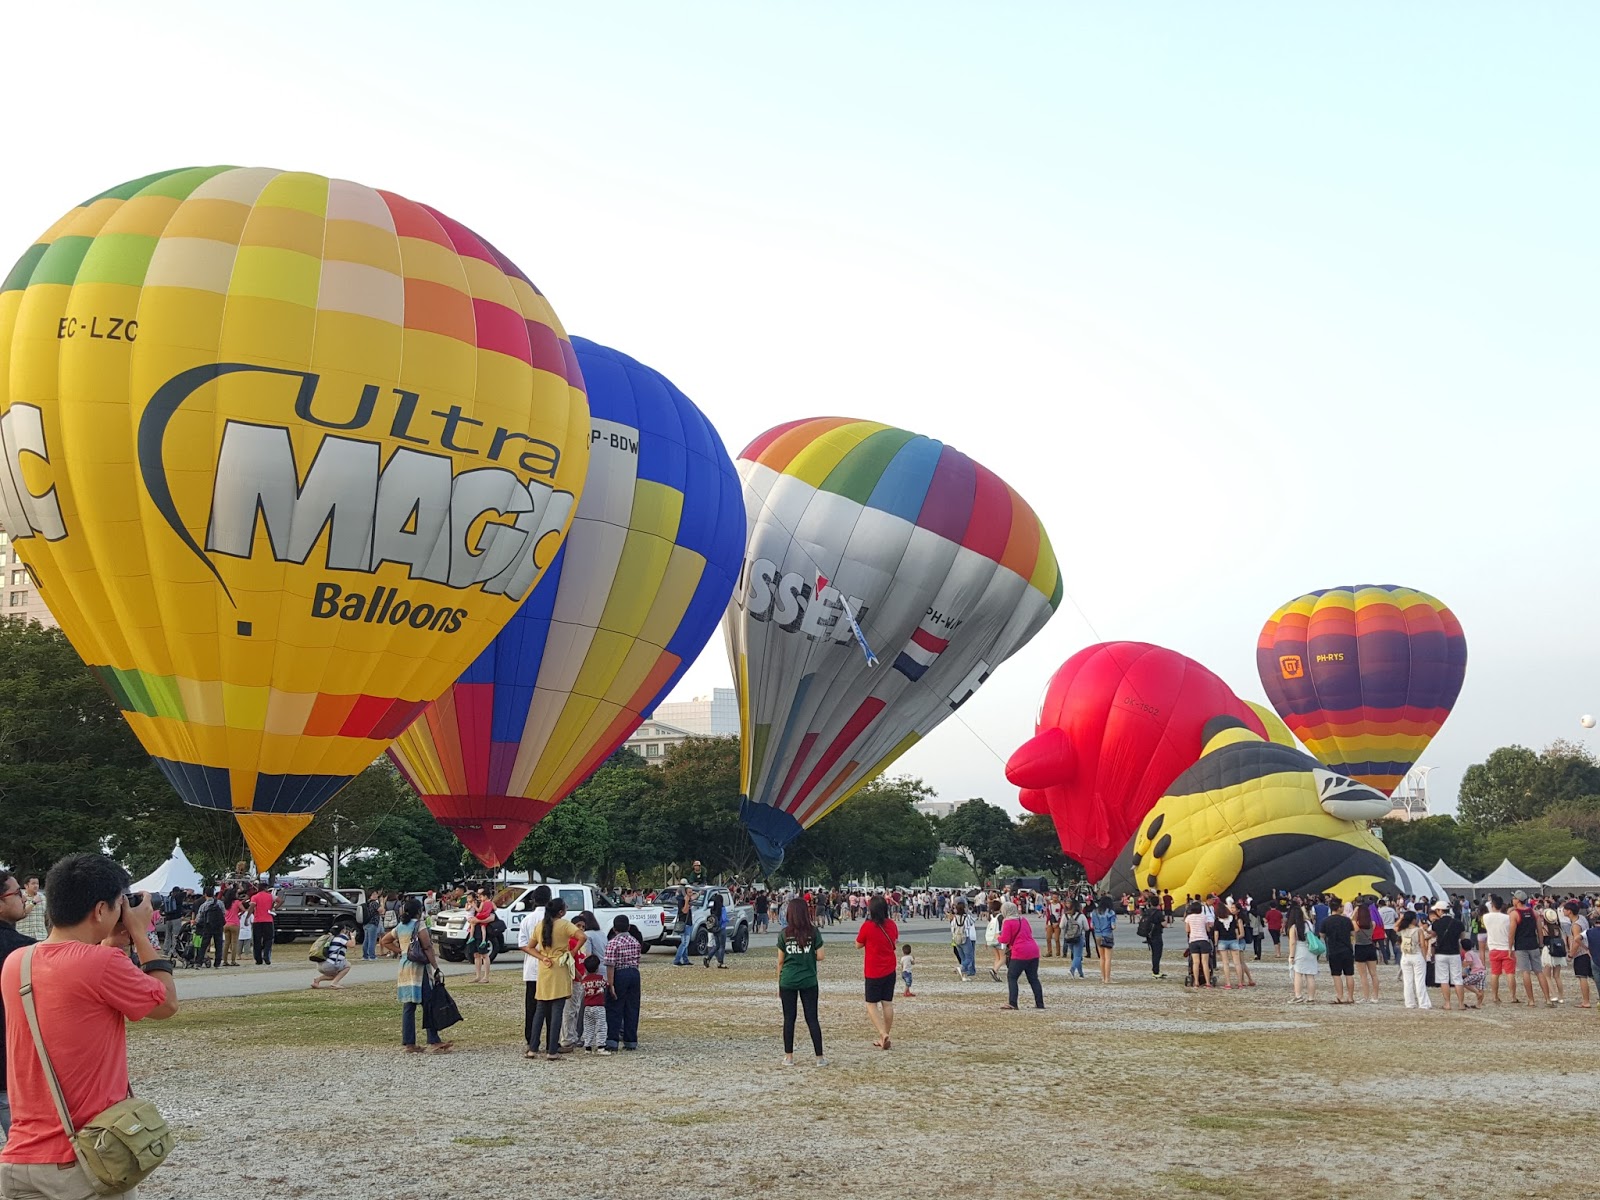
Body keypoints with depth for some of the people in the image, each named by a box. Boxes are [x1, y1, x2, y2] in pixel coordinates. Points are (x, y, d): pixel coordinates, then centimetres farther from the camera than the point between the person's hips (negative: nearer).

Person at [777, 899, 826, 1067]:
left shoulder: (784, 934, -2)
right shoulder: (813, 932, -4)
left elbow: (780, 961, 2)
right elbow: (820, 956, -5)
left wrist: (778, 984, 11)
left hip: (787, 981, 0)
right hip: (808, 981, 0)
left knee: (789, 1019, 8)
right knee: (812, 1018, 5)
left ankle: (789, 1057, 11)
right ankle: (819, 1057, 5)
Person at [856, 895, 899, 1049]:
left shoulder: (867, 926, -18)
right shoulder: (892, 925, -1)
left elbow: (858, 944, -3)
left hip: (873, 972, -5)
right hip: (890, 970, 5)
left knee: (871, 1004, 4)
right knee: (887, 1003, 10)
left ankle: (883, 1034, -13)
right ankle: (884, 1037, 15)